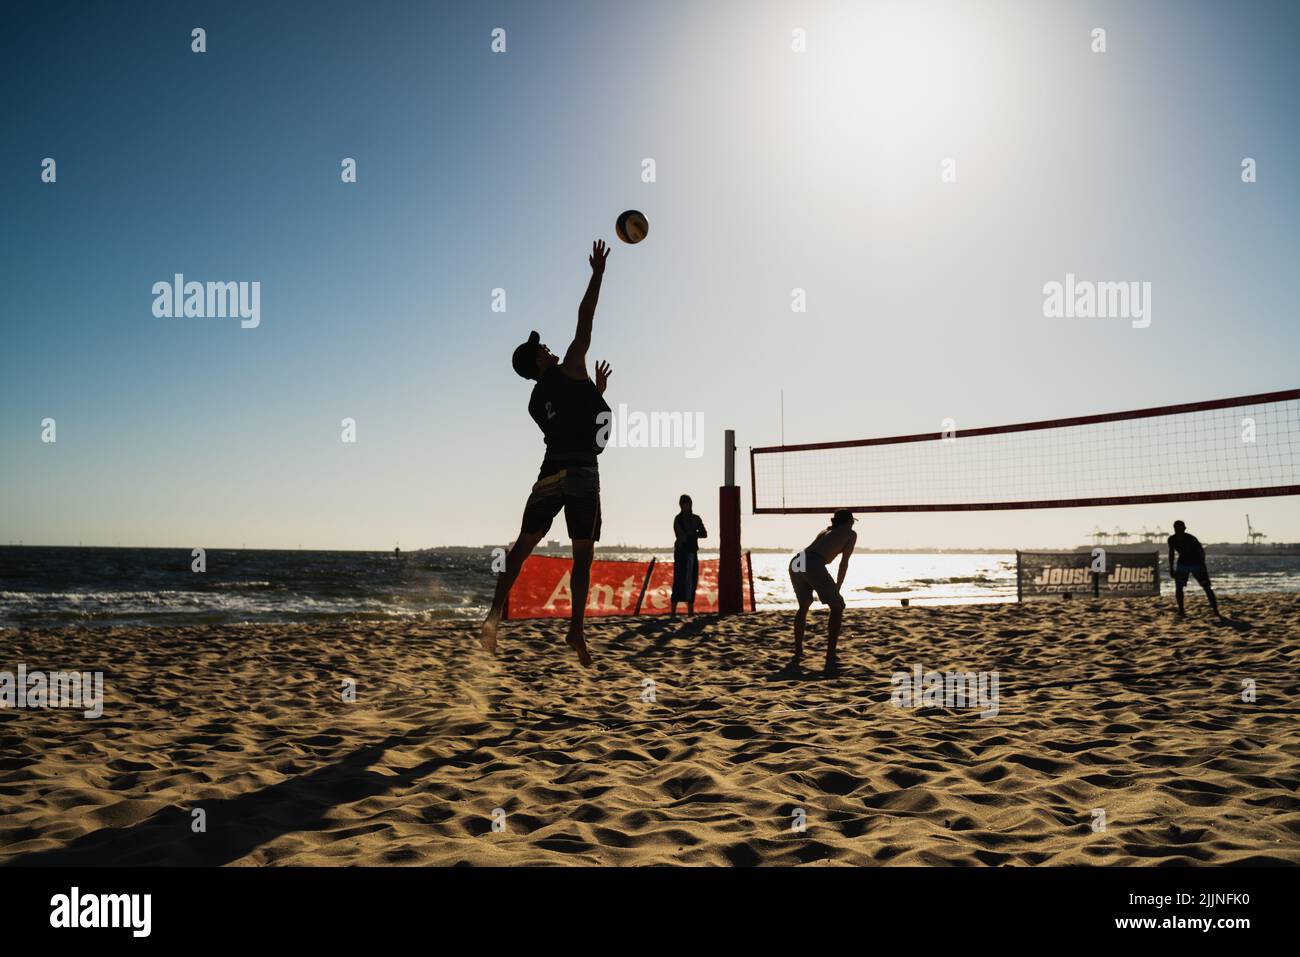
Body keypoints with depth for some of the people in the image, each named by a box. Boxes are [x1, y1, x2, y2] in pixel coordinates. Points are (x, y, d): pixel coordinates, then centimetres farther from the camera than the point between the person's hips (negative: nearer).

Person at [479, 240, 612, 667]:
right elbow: (584, 324, 0)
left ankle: (495, 612, -4)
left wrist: (596, 391, 39)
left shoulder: (537, 402, 19)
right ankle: (576, 630, 2)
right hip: (580, 471, -5)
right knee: (583, 554, 3)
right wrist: (597, 274, 6)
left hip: (550, 472, 5)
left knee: (523, 544, 9)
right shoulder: (568, 372, 1)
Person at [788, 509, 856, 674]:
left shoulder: (825, 531, 37)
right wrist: (837, 590, 21)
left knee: (804, 605, 28)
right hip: (813, 566, -6)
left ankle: (797, 654, 27)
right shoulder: (851, 534, 21)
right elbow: (843, 564, 14)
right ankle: (830, 660, 4)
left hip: (795, 562, 6)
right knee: (837, 607, 11)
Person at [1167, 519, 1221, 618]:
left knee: (1207, 587, -5)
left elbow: (1201, 551, -14)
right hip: (1182, 564, 4)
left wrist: (1202, 565, -19)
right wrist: (1171, 568, 5)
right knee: (1178, 587, -8)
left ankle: (1215, 611, -2)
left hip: (1196, 564, -3)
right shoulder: (1172, 539, -9)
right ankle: (1181, 610, 1)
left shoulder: (1191, 539, -23)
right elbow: (1171, 553, 5)